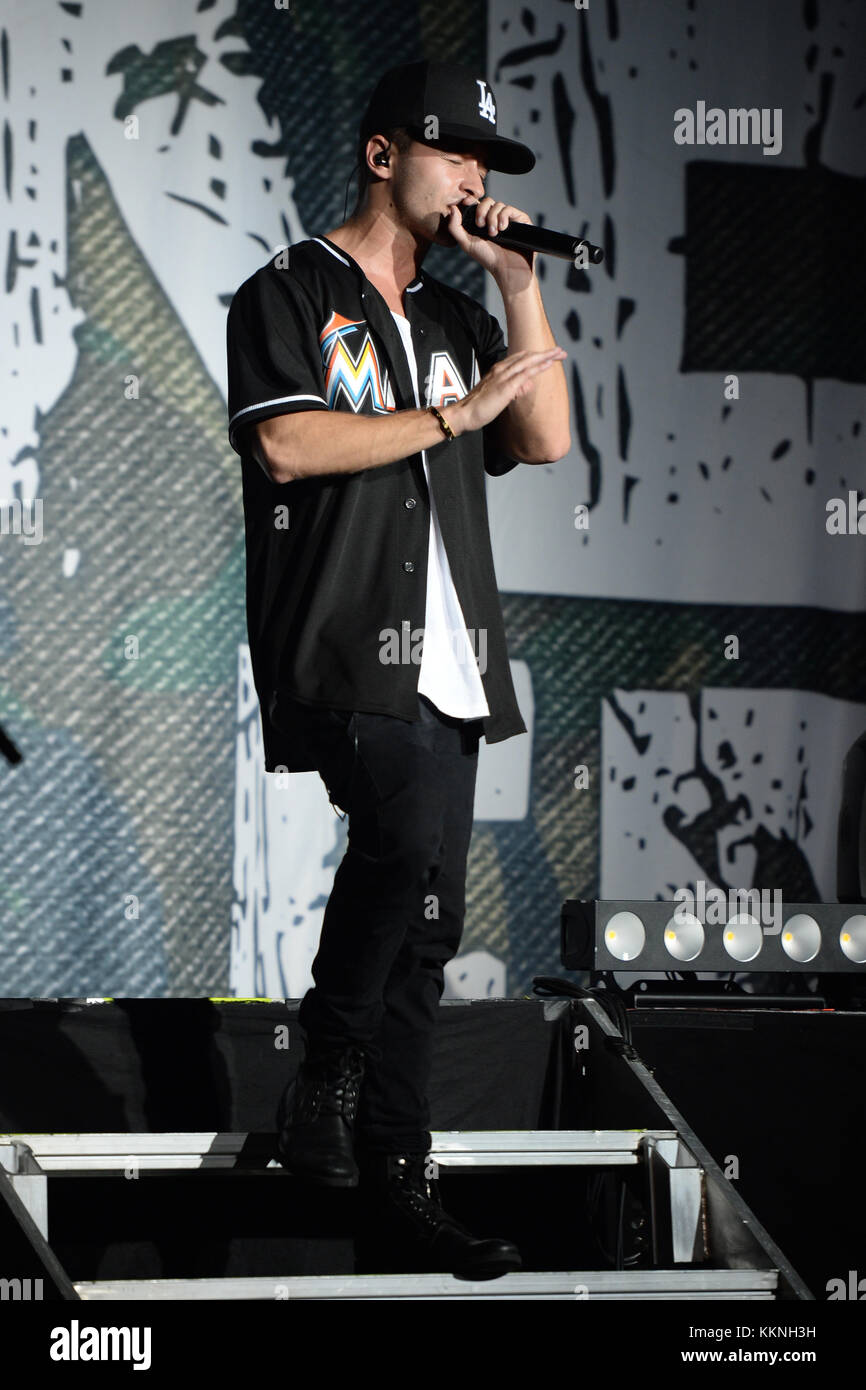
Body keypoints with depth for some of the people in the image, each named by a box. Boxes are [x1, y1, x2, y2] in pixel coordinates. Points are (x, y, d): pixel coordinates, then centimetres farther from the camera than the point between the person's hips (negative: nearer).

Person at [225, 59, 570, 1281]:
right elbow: (285, 444, -11)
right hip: (343, 649, -7)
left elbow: (548, 438, 13)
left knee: (428, 926, 4)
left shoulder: (454, 319, 23)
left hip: (443, 663, 7)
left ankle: (396, 1200, 10)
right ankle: (325, 1077, -17)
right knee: (412, 830, -30)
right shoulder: (290, 295, 4)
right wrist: (450, 416, -7)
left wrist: (521, 284, 7)